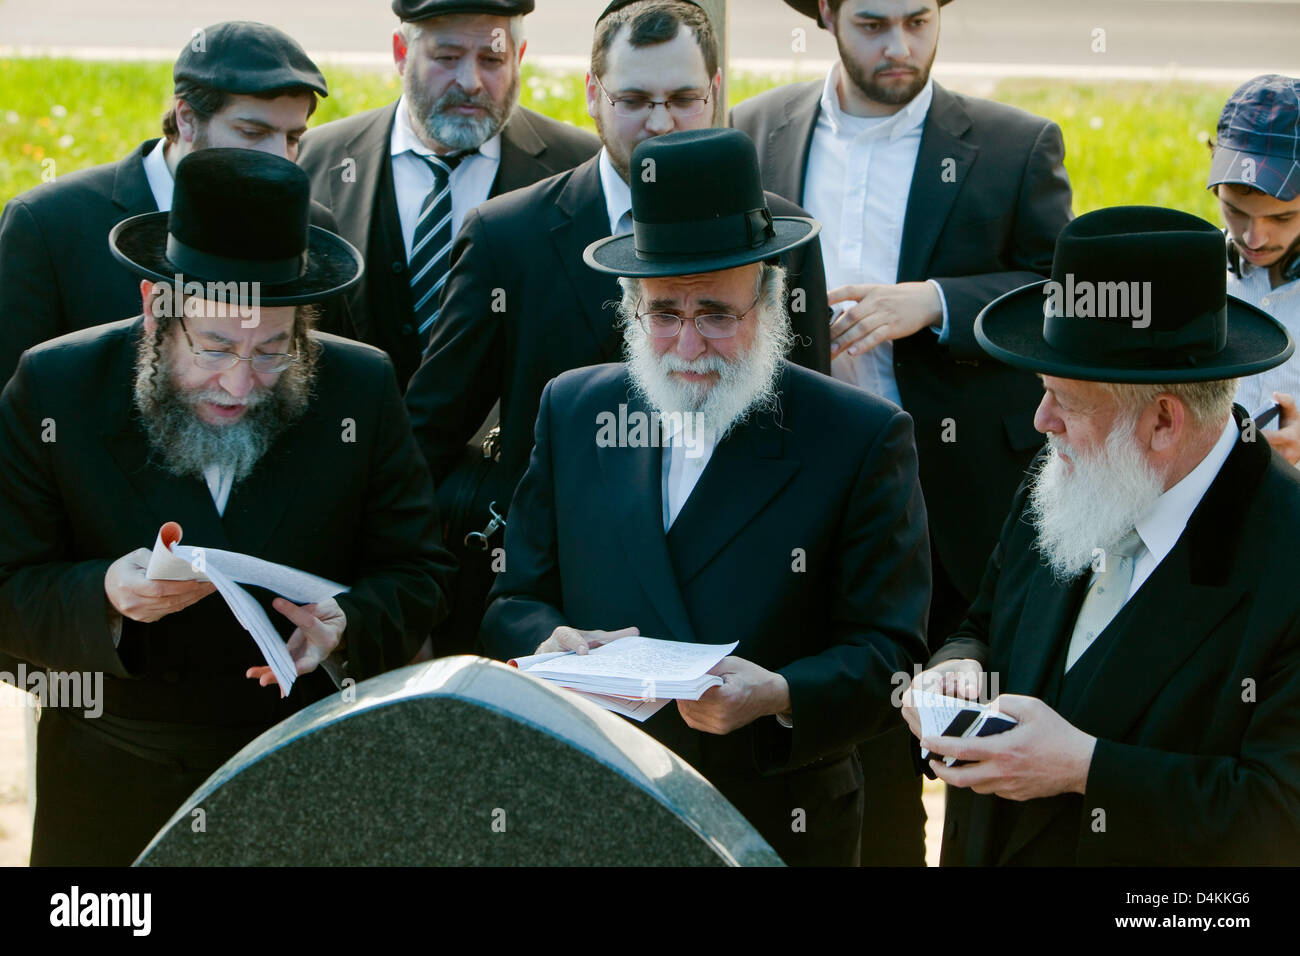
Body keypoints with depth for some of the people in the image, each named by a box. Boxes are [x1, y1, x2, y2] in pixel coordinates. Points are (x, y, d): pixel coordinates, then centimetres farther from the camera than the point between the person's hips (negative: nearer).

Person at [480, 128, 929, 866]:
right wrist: (550, 643, -15)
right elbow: (514, 604, 7)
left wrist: (779, 697, -26)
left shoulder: (861, 438, -6)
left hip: (782, 831, -2)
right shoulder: (572, 411, 5)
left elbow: (890, 656, -8)